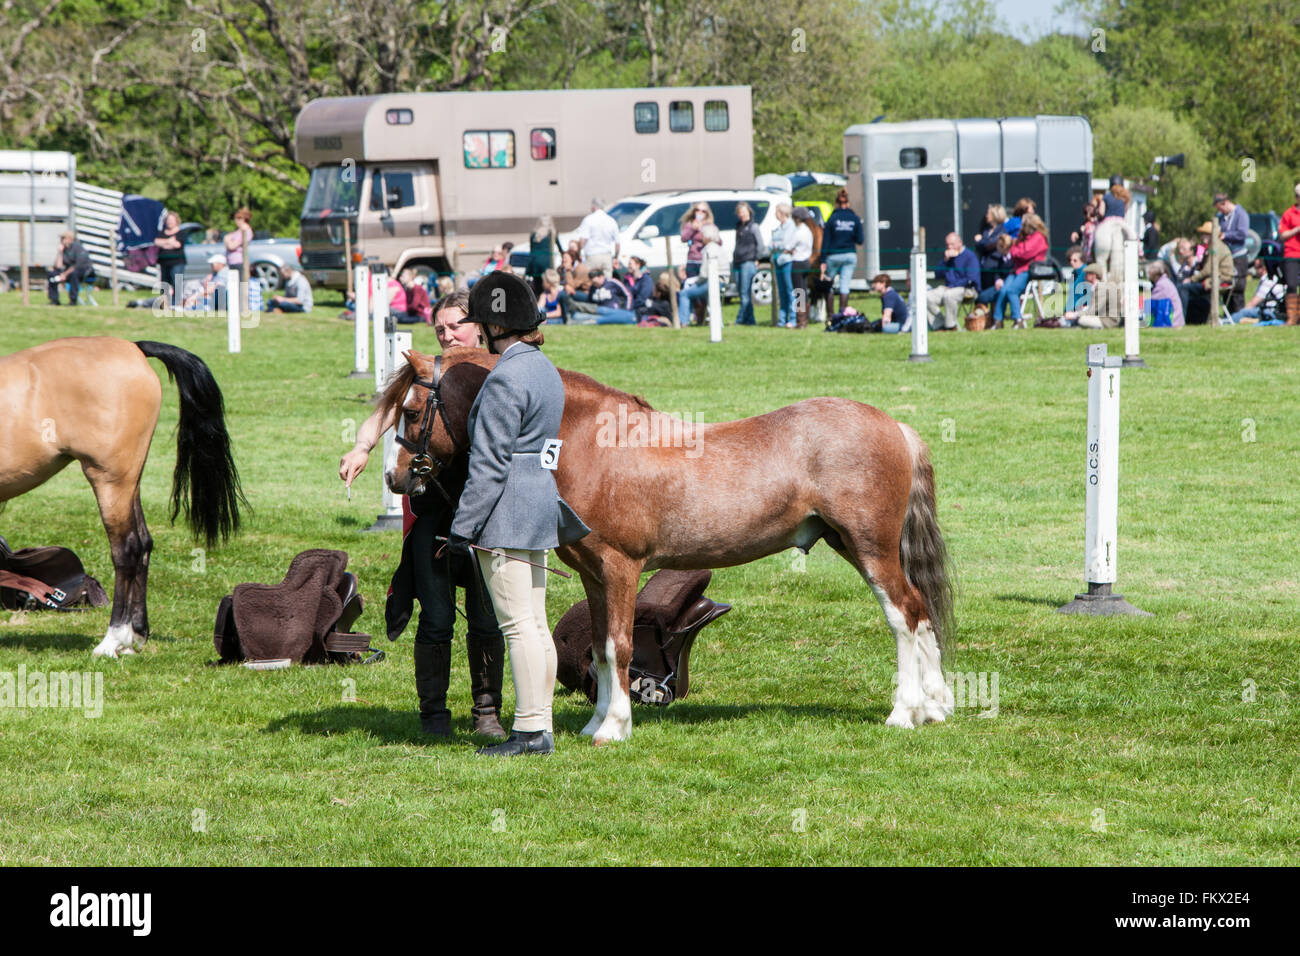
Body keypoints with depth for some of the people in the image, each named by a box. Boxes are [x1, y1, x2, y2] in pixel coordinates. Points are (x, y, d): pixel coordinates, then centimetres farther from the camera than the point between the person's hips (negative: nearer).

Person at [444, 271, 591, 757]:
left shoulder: (506, 379, -16)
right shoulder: (546, 370, 15)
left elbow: (489, 462, -18)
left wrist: (463, 526, -16)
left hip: (505, 515, -10)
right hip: (541, 506, 10)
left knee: (517, 624, -8)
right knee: (535, 623, 11)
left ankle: (529, 730, -9)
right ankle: (541, 727, 12)